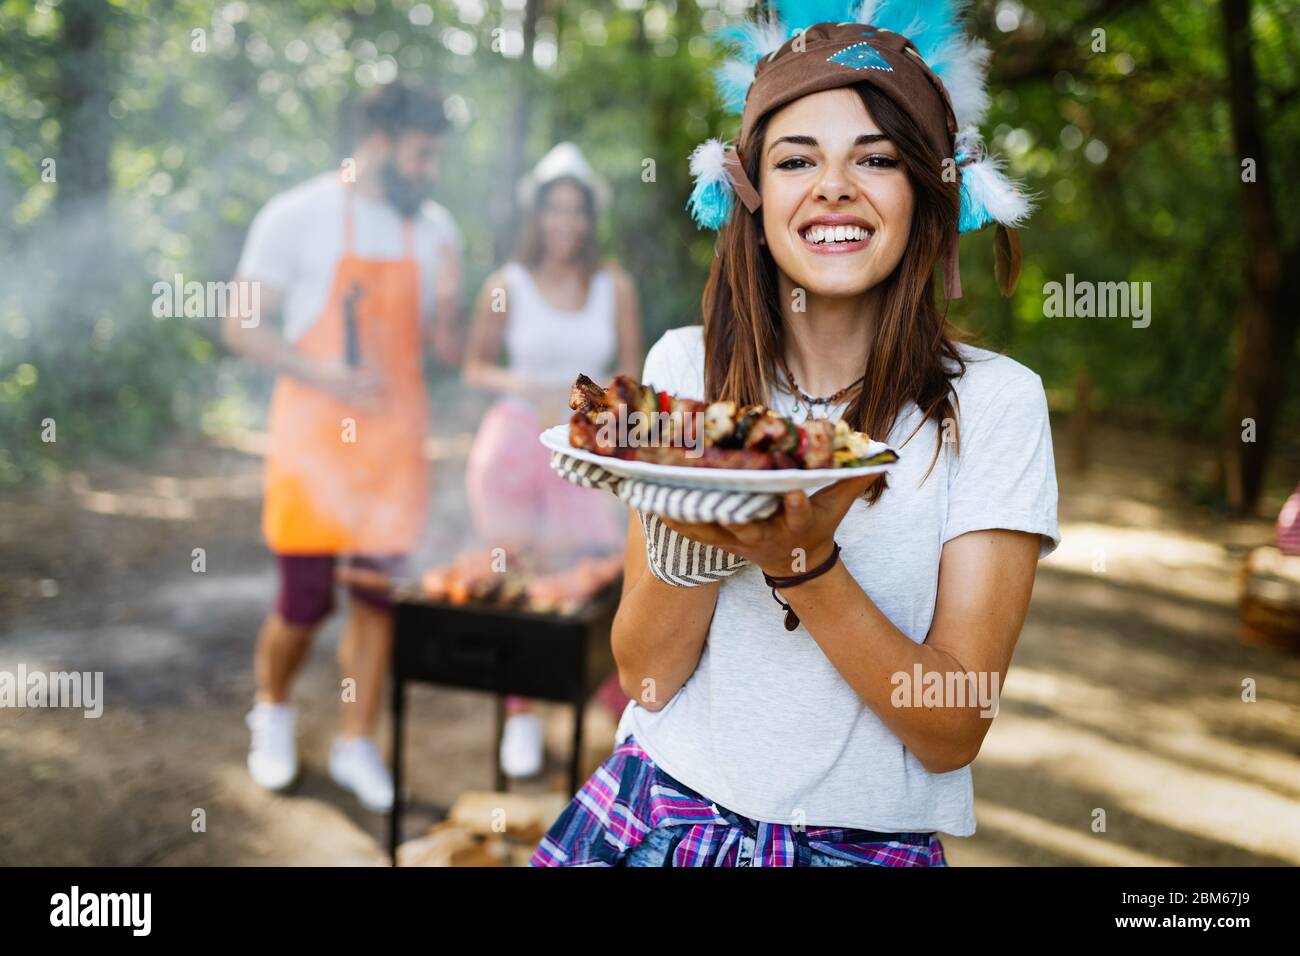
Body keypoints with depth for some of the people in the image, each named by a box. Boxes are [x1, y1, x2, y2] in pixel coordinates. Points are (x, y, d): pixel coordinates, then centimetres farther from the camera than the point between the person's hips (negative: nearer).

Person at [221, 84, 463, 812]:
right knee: (306, 601, 1)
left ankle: (357, 745, 23)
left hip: (394, 438, 4)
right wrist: (325, 376, -19)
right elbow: (242, 327, -6)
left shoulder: (434, 229, 6)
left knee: (379, 596, 8)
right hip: (315, 434, -4)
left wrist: (447, 306, -13)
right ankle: (274, 712, 31)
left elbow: (447, 352, 9)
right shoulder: (299, 217, -6)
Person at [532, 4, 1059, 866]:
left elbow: (954, 735, -11)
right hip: (655, 817, 2)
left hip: (868, 843, -1)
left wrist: (802, 562, -24)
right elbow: (645, 678, -3)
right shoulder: (686, 366, -1)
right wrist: (693, 527, -20)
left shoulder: (994, 401, -8)